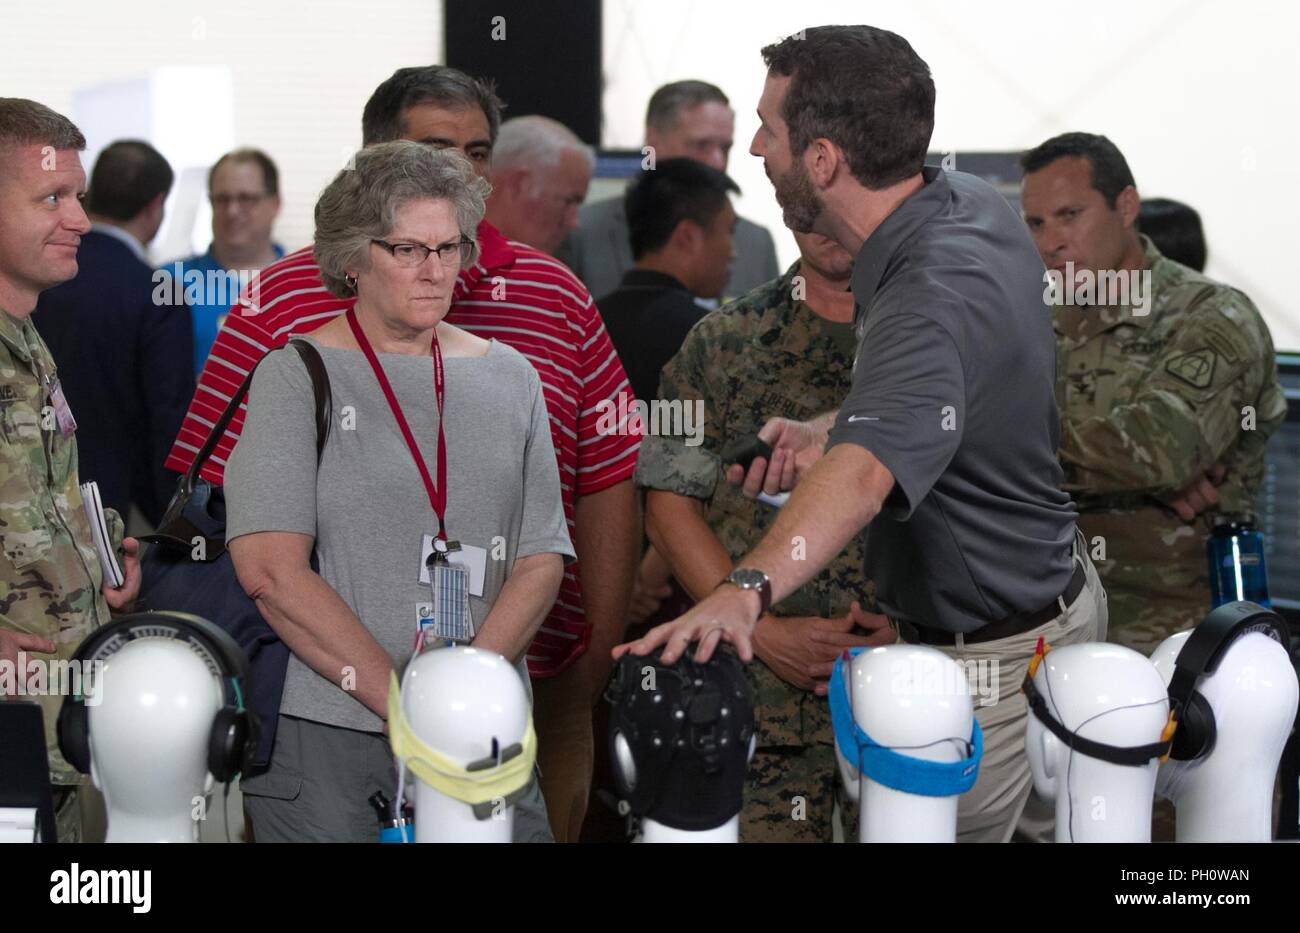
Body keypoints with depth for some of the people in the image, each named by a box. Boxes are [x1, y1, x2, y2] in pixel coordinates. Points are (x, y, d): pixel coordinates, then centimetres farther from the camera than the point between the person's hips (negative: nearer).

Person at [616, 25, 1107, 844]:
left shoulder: (935, 300, -33)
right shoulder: (972, 205, -3)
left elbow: (864, 478, -51)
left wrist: (749, 589, -67)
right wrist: (823, 435, -5)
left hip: (992, 659, -9)